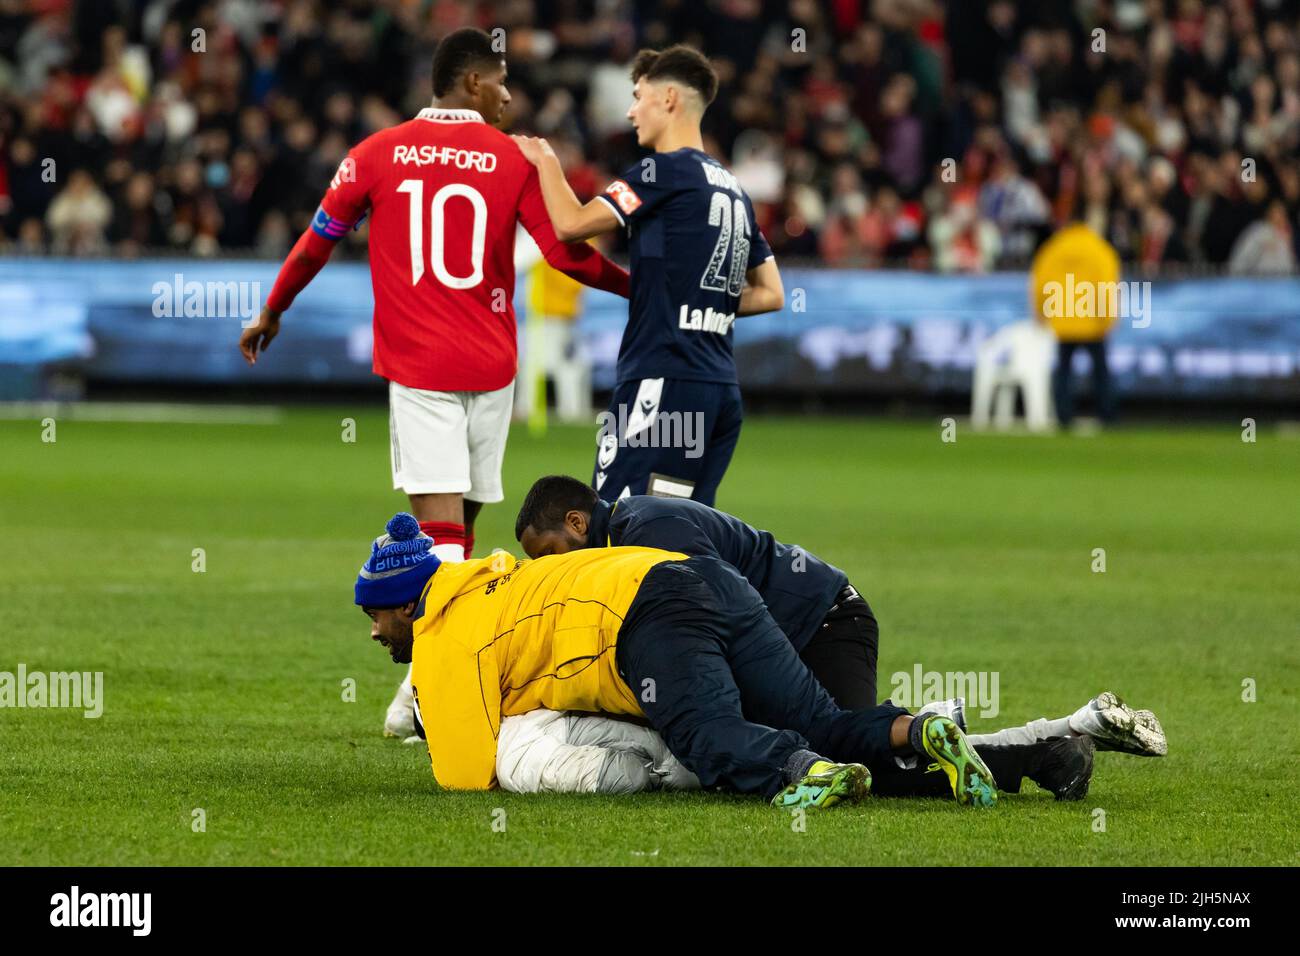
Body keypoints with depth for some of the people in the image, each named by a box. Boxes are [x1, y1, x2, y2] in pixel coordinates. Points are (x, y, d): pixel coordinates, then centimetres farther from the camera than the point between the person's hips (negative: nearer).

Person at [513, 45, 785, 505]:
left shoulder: (666, 171, -7)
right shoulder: (733, 189, 19)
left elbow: (571, 224, -9)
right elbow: (770, 294, 22)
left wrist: (545, 160, 8)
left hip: (664, 379, -8)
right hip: (723, 391, 8)